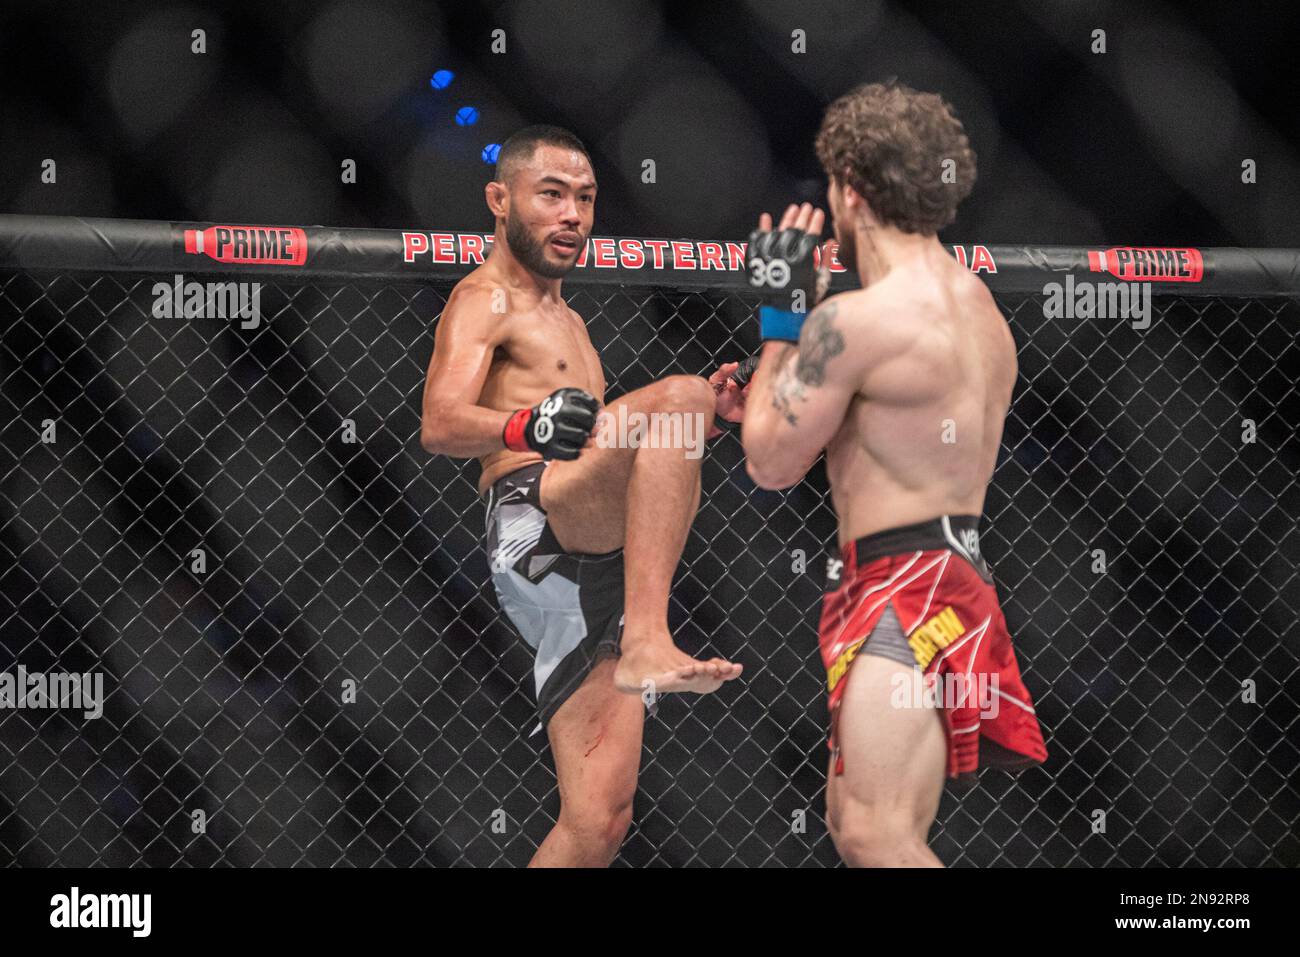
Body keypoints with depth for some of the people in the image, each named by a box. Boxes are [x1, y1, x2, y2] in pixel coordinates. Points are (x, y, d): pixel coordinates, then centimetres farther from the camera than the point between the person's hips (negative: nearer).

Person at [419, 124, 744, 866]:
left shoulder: (565, 321, 34)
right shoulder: (485, 299, 5)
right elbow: (442, 425, -12)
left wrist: (698, 419, 18)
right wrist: (528, 425, -32)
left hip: (595, 567, 8)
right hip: (532, 528, -8)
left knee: (599, 822, -1)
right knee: (678, 390, -30)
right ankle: (647, 641, -43)